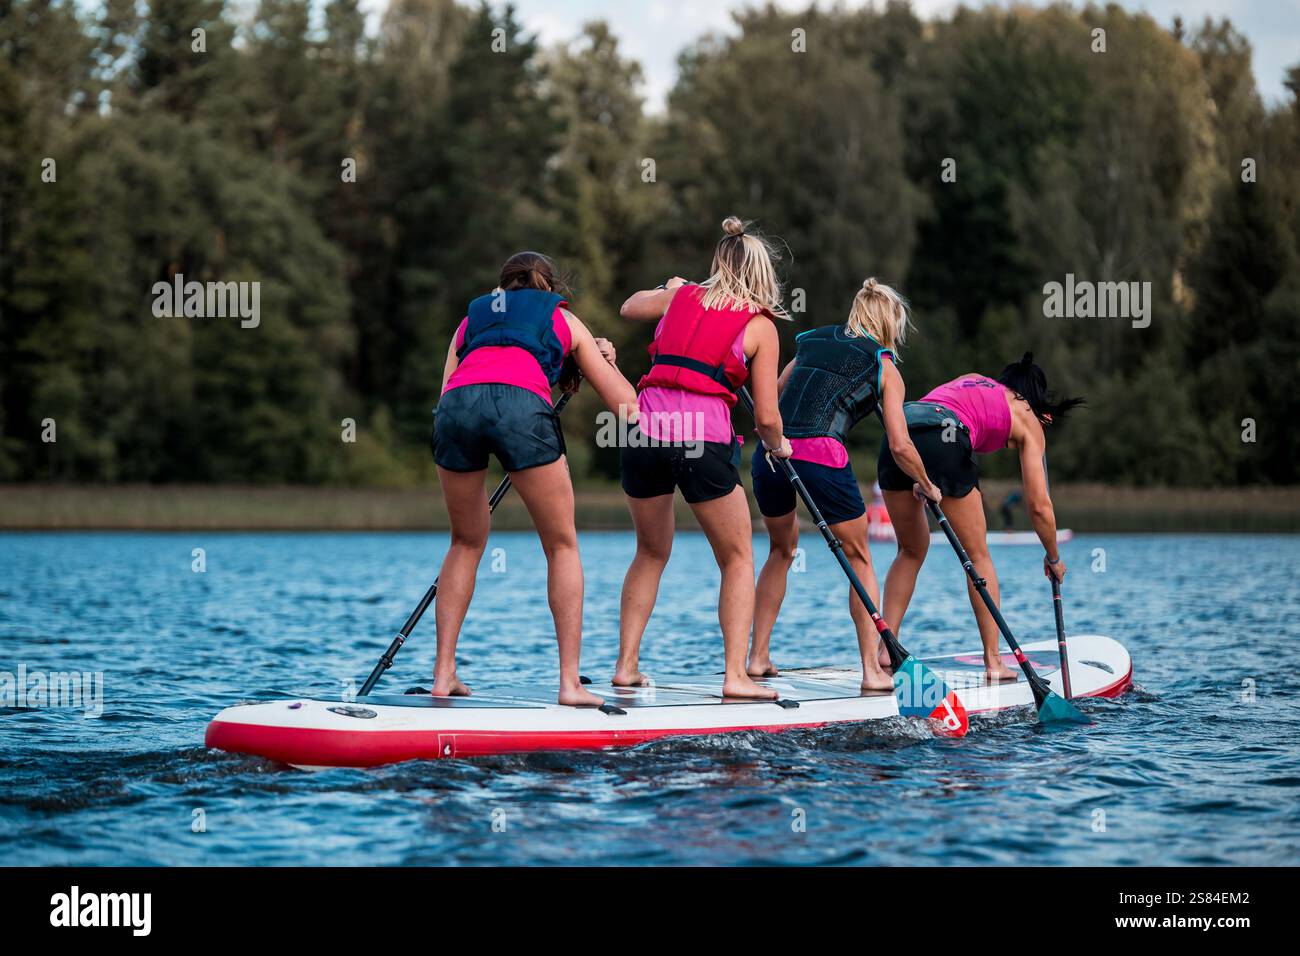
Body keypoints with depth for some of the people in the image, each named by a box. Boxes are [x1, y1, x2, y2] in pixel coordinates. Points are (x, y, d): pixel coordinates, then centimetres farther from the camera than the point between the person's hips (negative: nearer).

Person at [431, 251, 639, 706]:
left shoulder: (471, 318, 37)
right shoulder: (564, 320, 32)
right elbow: (625, 404, 29)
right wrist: (608, 362, 49)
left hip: (455, 407, 3)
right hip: (521, 404, -2)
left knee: (467, 542, 23)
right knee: (562, 546, 12)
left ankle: (443, 673, 17)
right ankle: (570, 681, 5)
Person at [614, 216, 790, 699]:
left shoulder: (679, 297, 16)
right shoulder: (760, 326, 6)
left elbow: (628, 307, 39)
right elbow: (766, 418, 2)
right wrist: (778, 446, 23)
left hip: (645, 428, 4)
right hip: (703, 439, -4)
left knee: (651, 552, 23)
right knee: (738, 559, 12)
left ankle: (626, 665, 19)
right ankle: (735, 675, 3)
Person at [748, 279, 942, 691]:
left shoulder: (812, 342, 23)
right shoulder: (884, 367, 11)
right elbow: (899, 445, 5)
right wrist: (927, 486, 20)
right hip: (822, 456, -4)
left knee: (781, 549, 26)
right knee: (859, 557, 13)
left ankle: (758, 657, 24)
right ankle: (872, 670, 8)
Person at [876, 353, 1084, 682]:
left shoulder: (971, 379, 37)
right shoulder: (1029, 422, 22)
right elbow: (1039, 506, 19)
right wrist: (1054, 558, 32)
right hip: (943, 438, -5)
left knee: (912, 550, 22)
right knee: (978, 556, 12)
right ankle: (993, 662, 12)